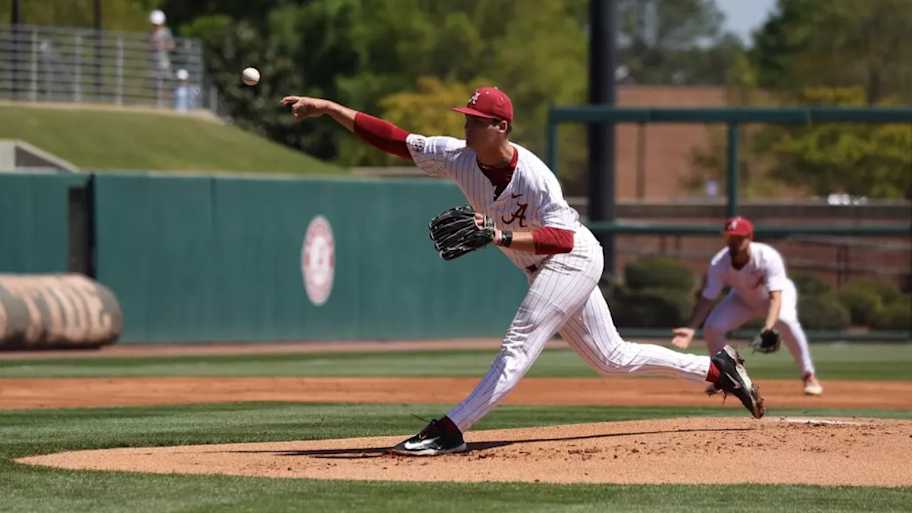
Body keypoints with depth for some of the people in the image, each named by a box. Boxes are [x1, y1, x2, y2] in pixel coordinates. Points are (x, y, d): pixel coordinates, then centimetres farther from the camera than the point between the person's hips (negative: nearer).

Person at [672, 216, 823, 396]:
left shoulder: (768, 258, -38)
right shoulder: (718, 264, -28)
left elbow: (775, 297, -47)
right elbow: (706, 299, -24)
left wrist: (768, 327, -64)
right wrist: (691, 328, -40)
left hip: (779, 294, -4)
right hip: (743, 299, 4)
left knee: (785, 320, -35)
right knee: (712, 327, -16)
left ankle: (809, 376, -20)